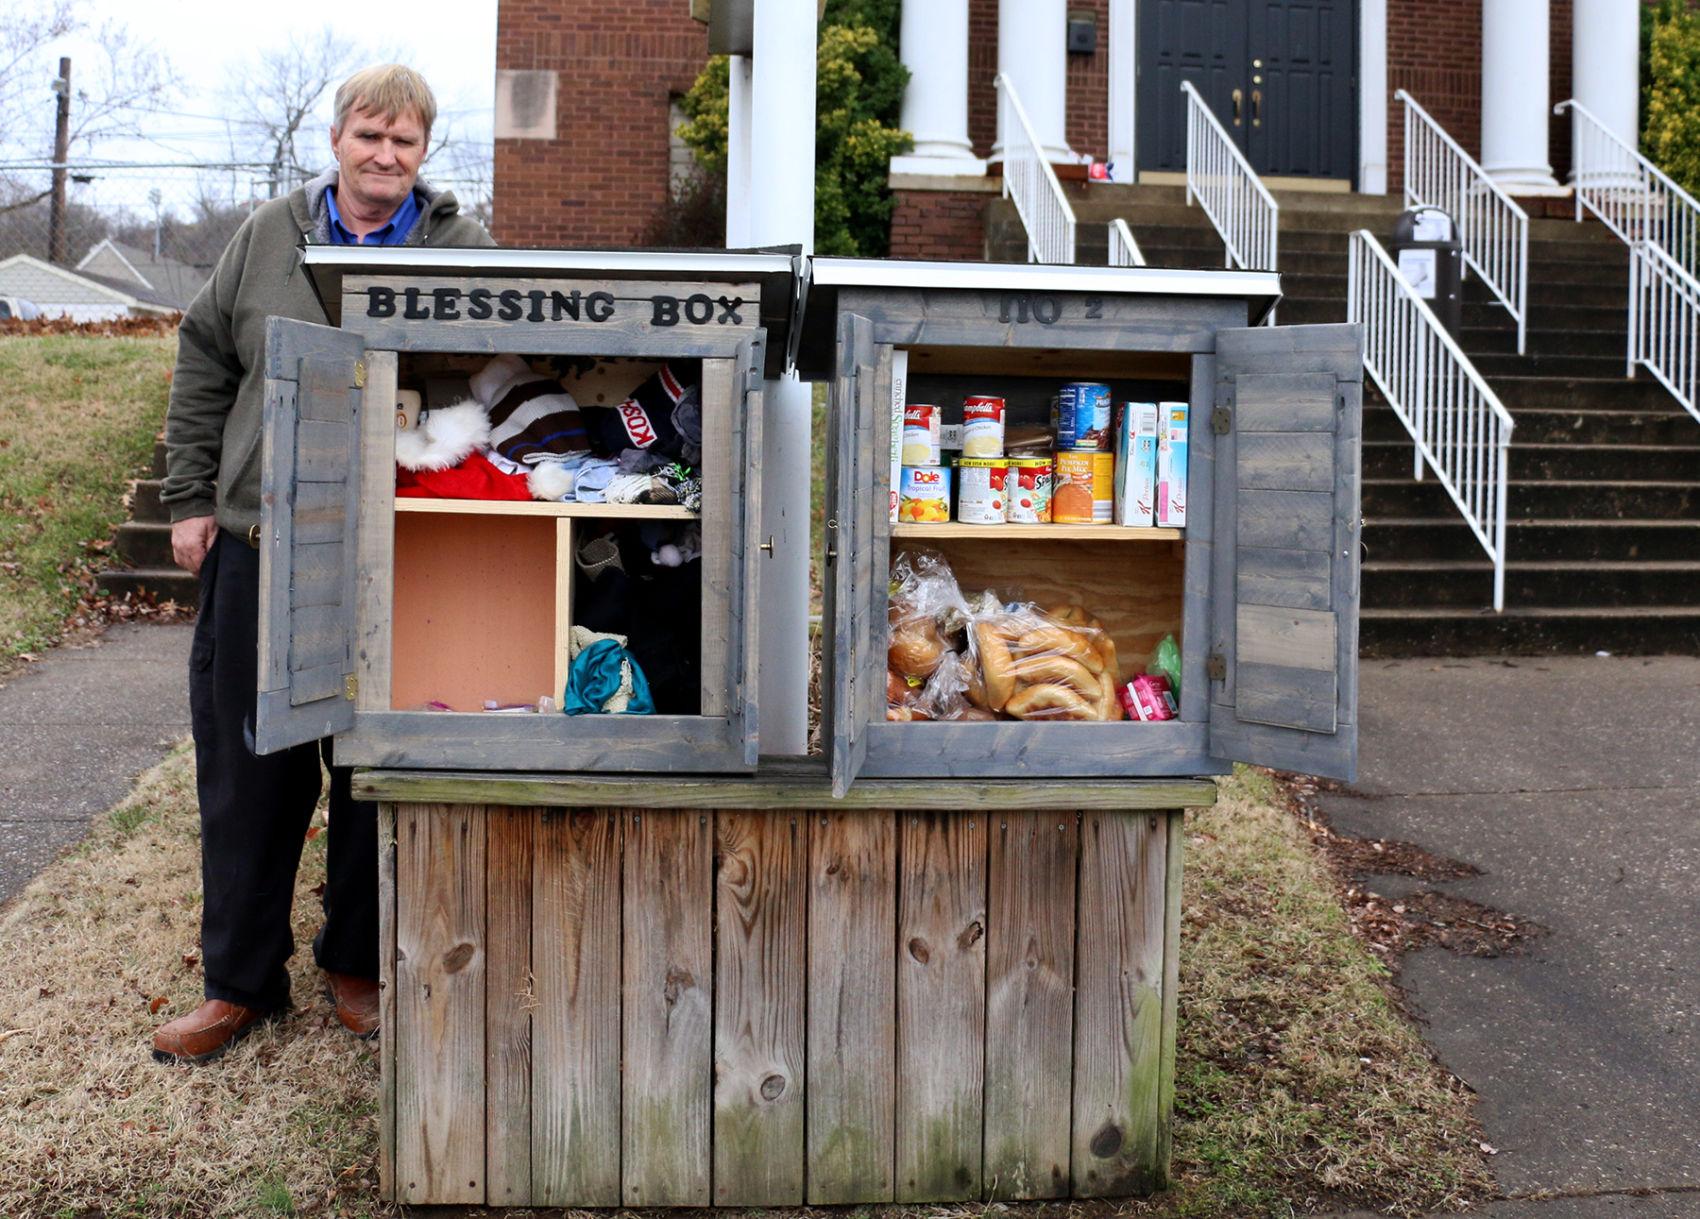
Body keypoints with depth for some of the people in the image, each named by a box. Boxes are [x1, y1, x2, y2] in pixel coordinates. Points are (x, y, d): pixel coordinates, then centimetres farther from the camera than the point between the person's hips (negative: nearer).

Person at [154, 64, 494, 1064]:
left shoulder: (464, 250, 2)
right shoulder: (267, 239, 9)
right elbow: (205, 362, 15)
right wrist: (191, 497, 10)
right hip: (258, 542, 2)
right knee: (248, 770, 7)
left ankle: (358, 964, 25)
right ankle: (242, 981, 22)